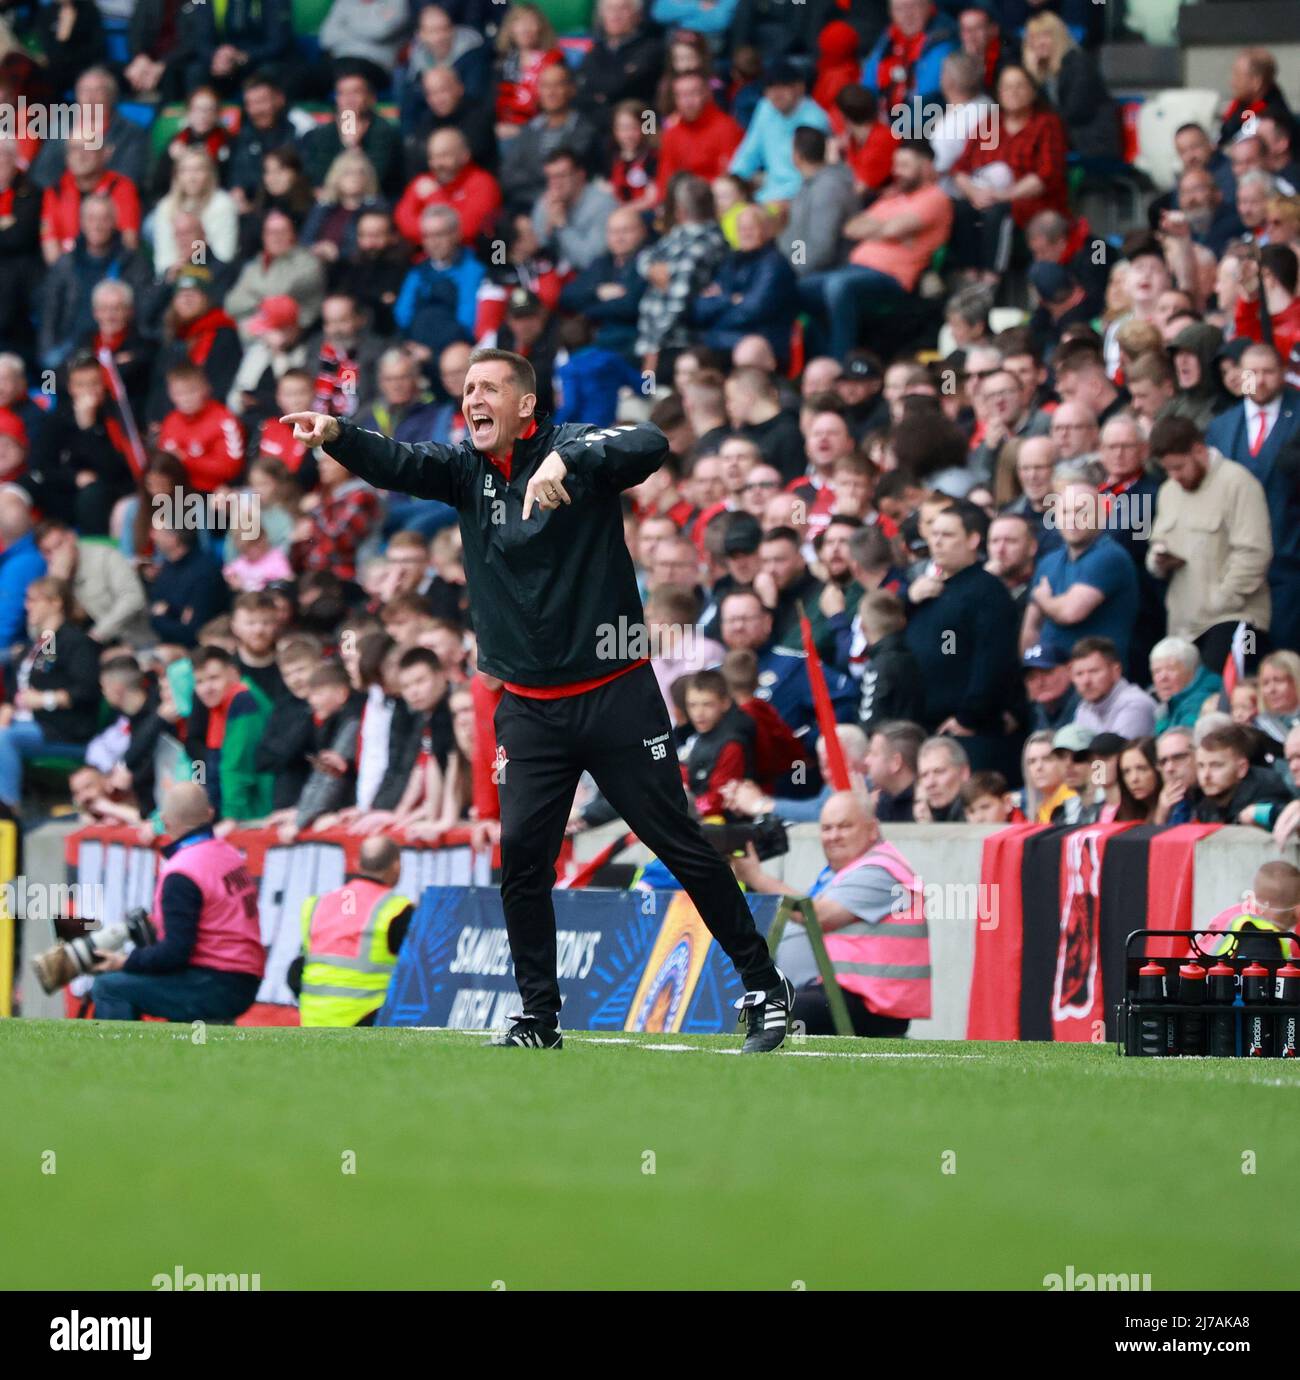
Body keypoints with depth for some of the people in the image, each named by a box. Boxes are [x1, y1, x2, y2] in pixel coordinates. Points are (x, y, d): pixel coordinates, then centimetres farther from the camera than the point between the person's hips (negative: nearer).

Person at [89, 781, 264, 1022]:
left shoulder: (182, 873, -16)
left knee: (109, 988, -7)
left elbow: (175, 952, -19)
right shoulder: (228, 854, 11)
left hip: (216, 988, -9)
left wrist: (126, 962, -6)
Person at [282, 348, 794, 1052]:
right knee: (521, 855, -4)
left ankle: (764, 988, 12)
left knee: (681, 845, 0)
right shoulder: (467, 467, 5)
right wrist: (335, 435, -32)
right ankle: (539, 1016, 8)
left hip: (615, 696, -4)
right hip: (529, 709, 4)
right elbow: (400, 465, -13)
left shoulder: (574, 446, -9)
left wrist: (564, 464, -42)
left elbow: (651, 445, -27)